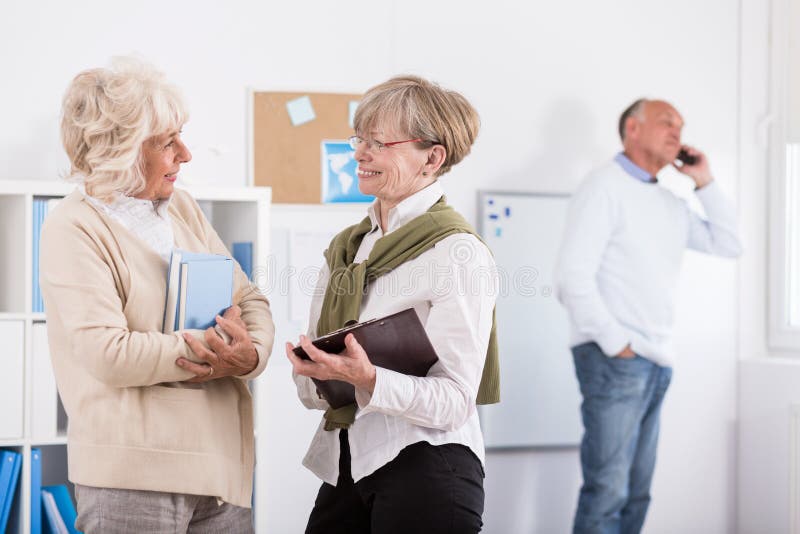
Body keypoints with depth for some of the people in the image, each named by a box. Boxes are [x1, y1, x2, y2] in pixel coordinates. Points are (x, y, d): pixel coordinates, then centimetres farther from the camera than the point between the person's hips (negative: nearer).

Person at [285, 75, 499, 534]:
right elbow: (311, 389, 10)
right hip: (345, 467, 6)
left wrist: (367, 379, -30)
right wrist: (317, 374, -11)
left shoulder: (459, 255, -10)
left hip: (425, 472, -6)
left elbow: (454, 401, -17)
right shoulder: (346, 248, 10)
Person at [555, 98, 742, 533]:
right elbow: (573, 278, -13)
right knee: (607, 492, -10)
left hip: (658, 362, 8)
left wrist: (705, 182, 13)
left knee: (636, 492, 8)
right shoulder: (603, 188, -6)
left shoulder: (672, 205, 18)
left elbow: (728, 245, 21)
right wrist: (615, 343, -15)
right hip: (613, 360, -8)